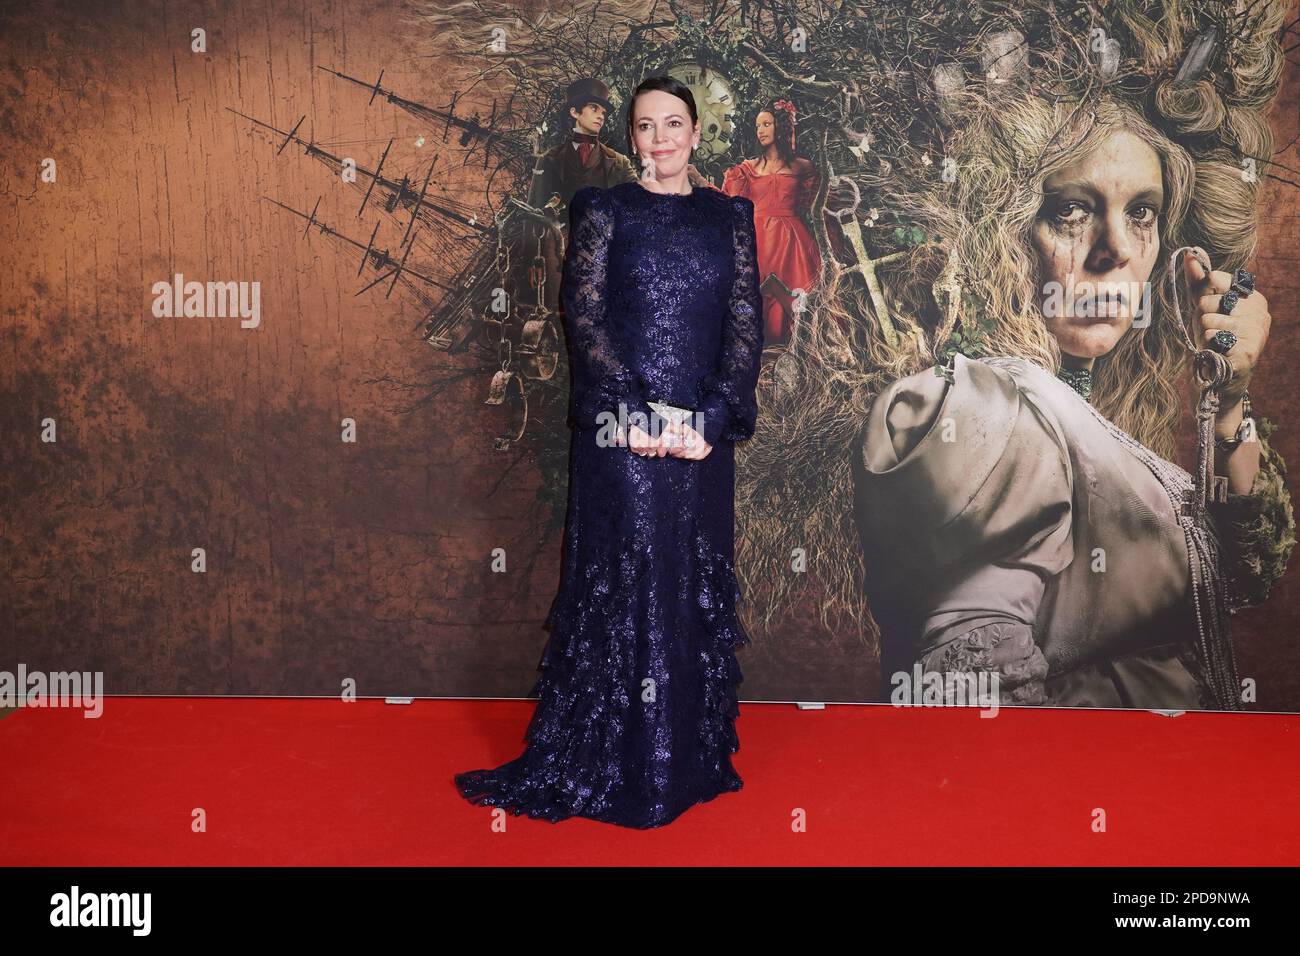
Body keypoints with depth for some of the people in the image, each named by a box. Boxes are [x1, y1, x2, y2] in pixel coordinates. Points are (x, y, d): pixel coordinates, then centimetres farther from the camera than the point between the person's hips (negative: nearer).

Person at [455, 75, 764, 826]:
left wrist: (711, 417, -10)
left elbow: (747, 323, 3)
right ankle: (610, 765, 14)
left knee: (699, 588, 9)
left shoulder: (729, 217, 11)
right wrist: (640, 414, -15)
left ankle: (693, 755, 23)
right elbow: (586, 317, -5)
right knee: (622, 587, 1)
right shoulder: (604, 211, 4)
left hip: (705, 432, 3)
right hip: (622, 432, -2)